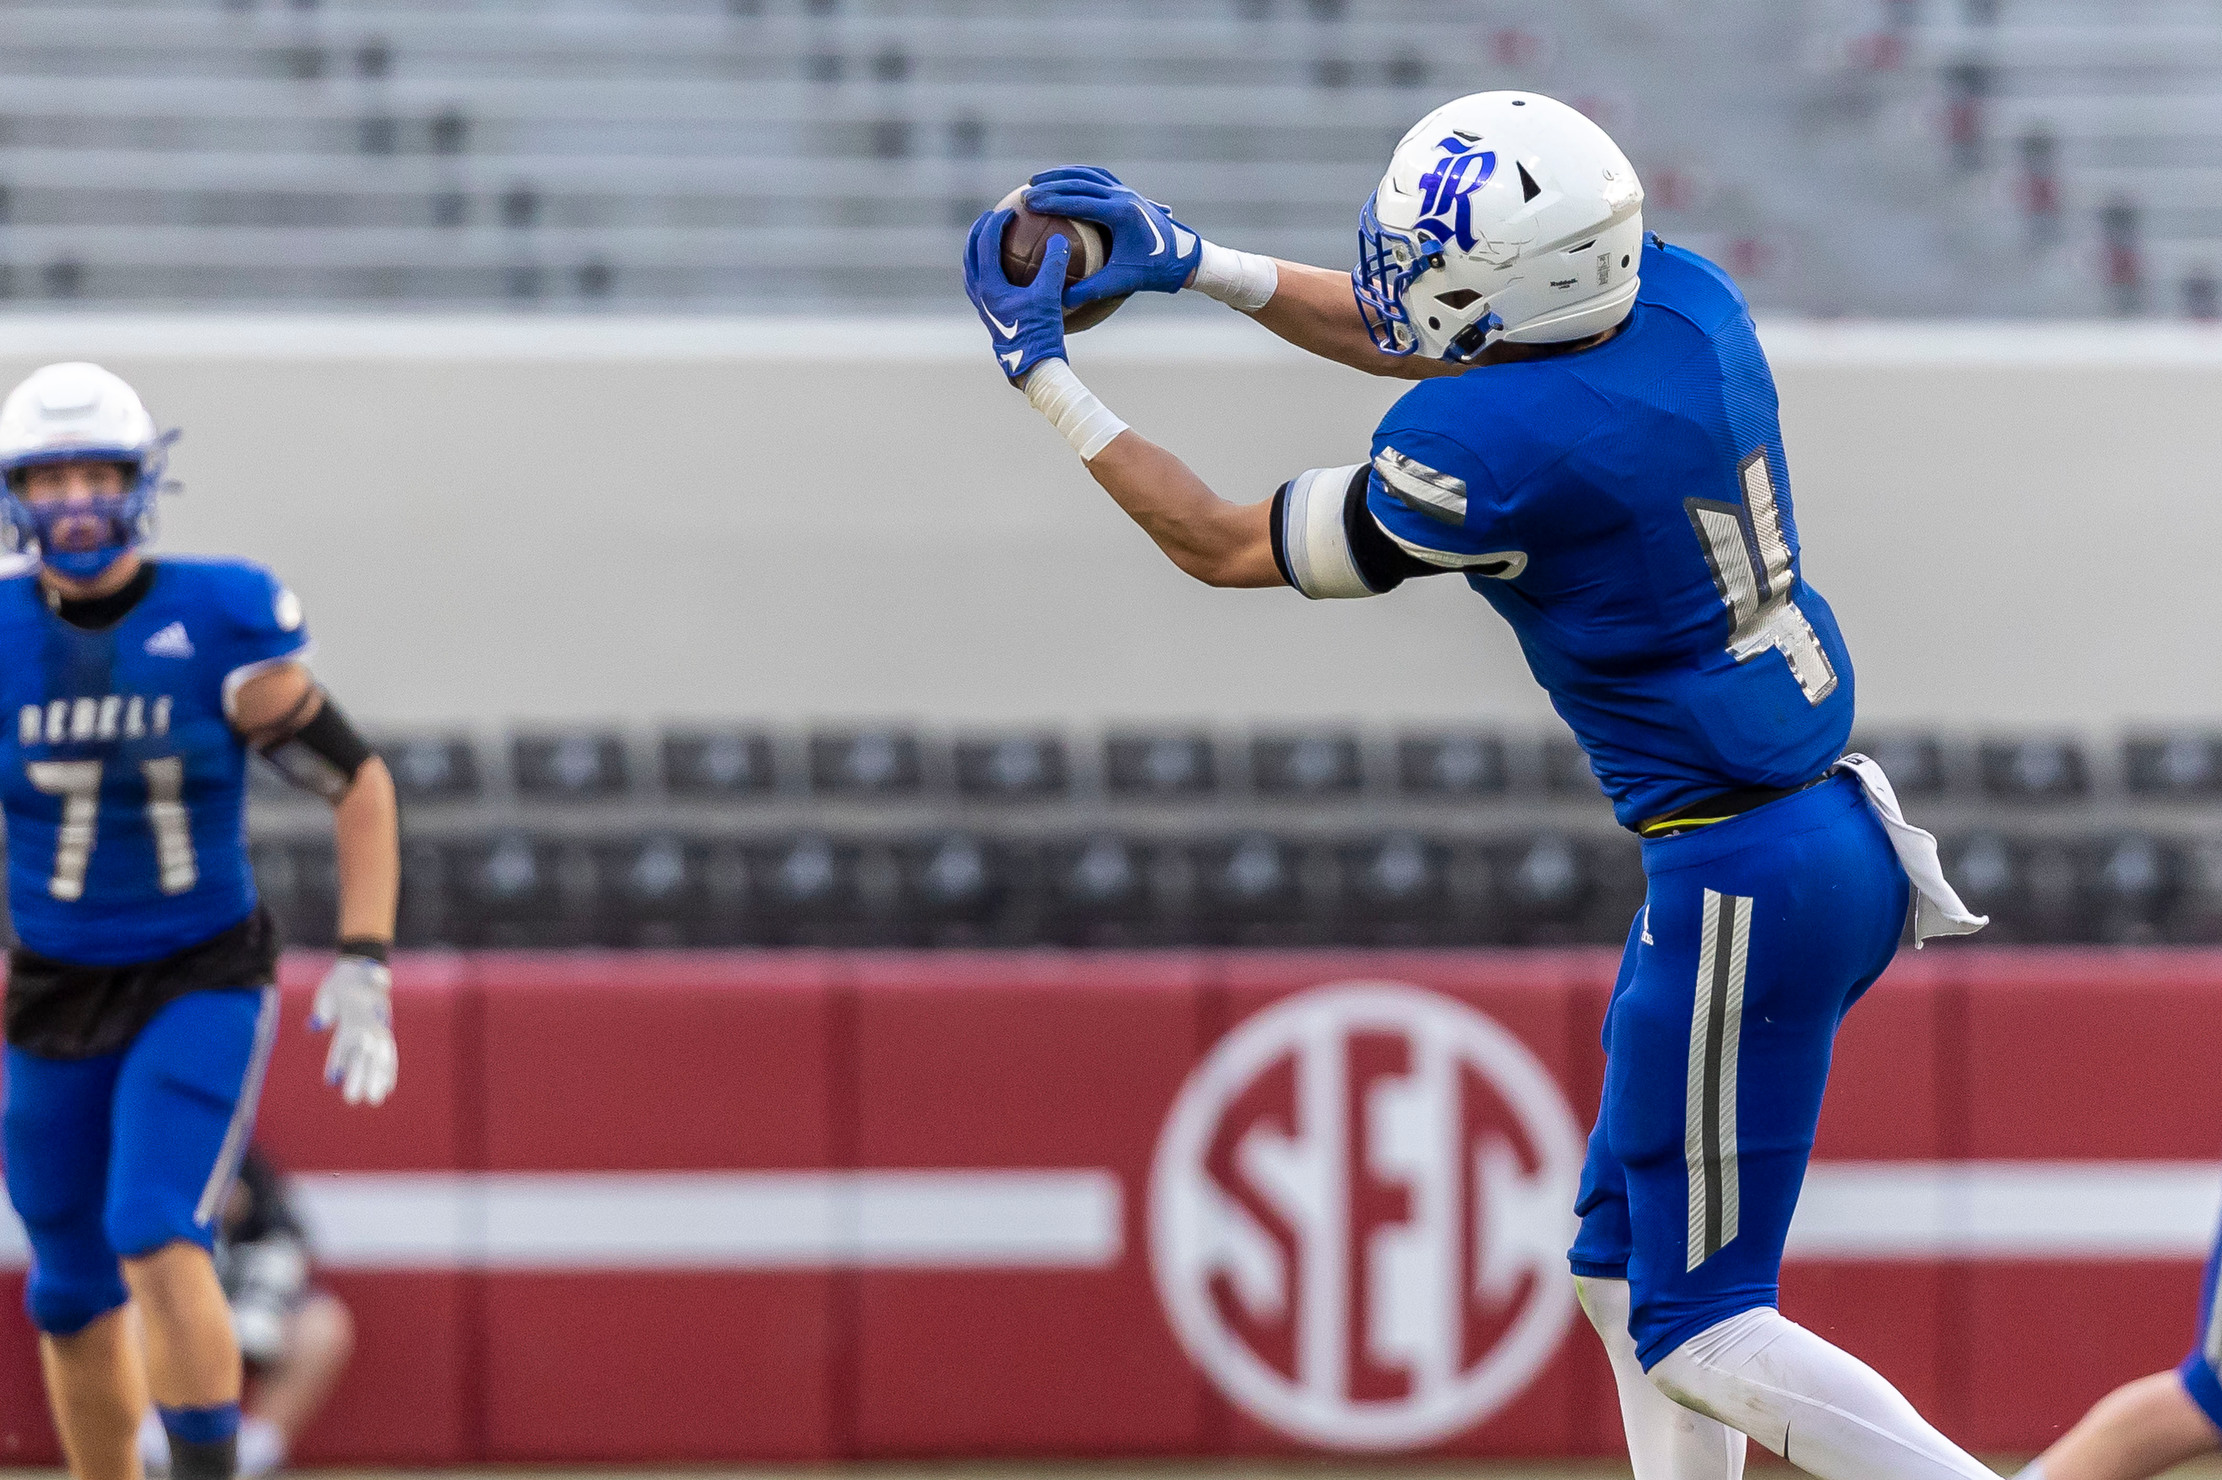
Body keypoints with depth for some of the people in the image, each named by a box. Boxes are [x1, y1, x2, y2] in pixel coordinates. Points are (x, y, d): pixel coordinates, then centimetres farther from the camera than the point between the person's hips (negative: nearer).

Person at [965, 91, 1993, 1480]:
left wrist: (1045, 377, 2)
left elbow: (1224, 545, -6)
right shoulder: (1685, 296, -1)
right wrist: (1196, 262, 16)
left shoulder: (1490, 452, -23)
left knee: (1698, 1334, -1)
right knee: (1627, 1262, 20)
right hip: (1836, 834, 9)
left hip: (1741, 892, -9)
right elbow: (1417, 338, 19)